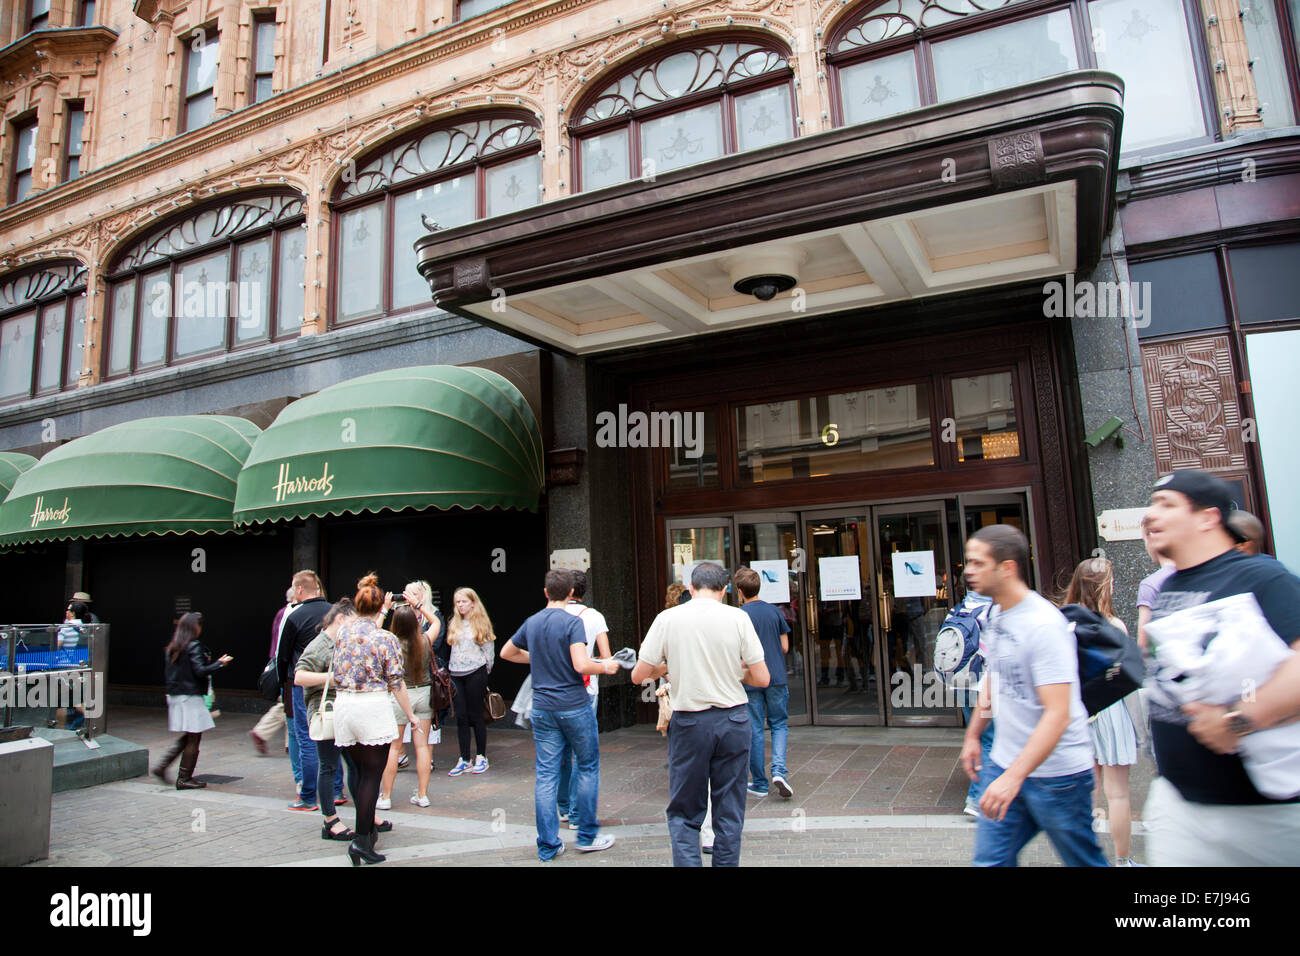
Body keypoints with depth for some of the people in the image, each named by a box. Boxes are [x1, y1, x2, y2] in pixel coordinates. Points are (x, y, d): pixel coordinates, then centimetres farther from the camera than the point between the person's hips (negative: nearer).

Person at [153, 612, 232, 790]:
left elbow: (166, 674, 14)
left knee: (188, 737, 18)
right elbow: (201, 671, -20)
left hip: (174, 695, 8)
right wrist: (219, 663, -9)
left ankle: (161, 766, 11)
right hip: (190, 697, -8)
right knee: (193, 738, 1)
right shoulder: (194, 647, -14)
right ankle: (184, 778, 5)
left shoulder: (171, 648, 11)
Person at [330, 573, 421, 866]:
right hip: (373, 708, -5)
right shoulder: (386, 639, -10)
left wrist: (382, 612, 40)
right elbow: (396, 683, -6)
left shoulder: (344, 628, 2)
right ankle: (361, 839, -2)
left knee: (360, 771, 17)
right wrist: (410, 714, 5)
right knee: (372, 775, 1)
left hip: (343, 706, 5)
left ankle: (369, 823, 31)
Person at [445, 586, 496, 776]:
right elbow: (452, 647, 16)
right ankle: (464, 760, 9)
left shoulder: (481, 623, 0)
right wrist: (450, 668, 9)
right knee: (461, 717, 4)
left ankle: (481, 757, 13)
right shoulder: (454, 624, 12)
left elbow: (489, 650, 2)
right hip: (456, 675, 4)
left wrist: (484, 672, 3)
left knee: (475, 715, 1)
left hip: (475, 673, -4)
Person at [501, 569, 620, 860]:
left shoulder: (531, 623, 6)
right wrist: (605, 667, -5)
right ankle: (587, 836, 17)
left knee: (546, 775, 7)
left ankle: (548, 846, 11)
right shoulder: (572, 622, -12)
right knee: (588, 766, 12)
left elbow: (506, 653, 21)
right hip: (574, 706, -5)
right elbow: (581, 665, -23)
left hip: (542, 709, 5)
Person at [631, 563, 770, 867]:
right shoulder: (738, 617, -4)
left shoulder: (667, 619, -4)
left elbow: (638, 676, -1)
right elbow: (762, 679, -4)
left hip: (688, 722, -1)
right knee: (729, 813, 13)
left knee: (683, 813, 12)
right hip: (733, 719, 1)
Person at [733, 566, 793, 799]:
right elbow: (785, 647, 5)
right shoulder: (774, 611, 1)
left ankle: (760, 784, 14)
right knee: (779, 725, 14)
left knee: (754, 731, 6)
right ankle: (779, 771, -5)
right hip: (777, 678, 3)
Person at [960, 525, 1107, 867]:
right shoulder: (996, 614, 5)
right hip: (1005, 763, 7)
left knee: (1083, 860, 13)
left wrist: (1014, 776, -32)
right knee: (990, 859, 7)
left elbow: (1058, 715, -27)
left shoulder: (1044, 625, -22)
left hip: (1056, 771, -7)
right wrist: (972, 734, 21)